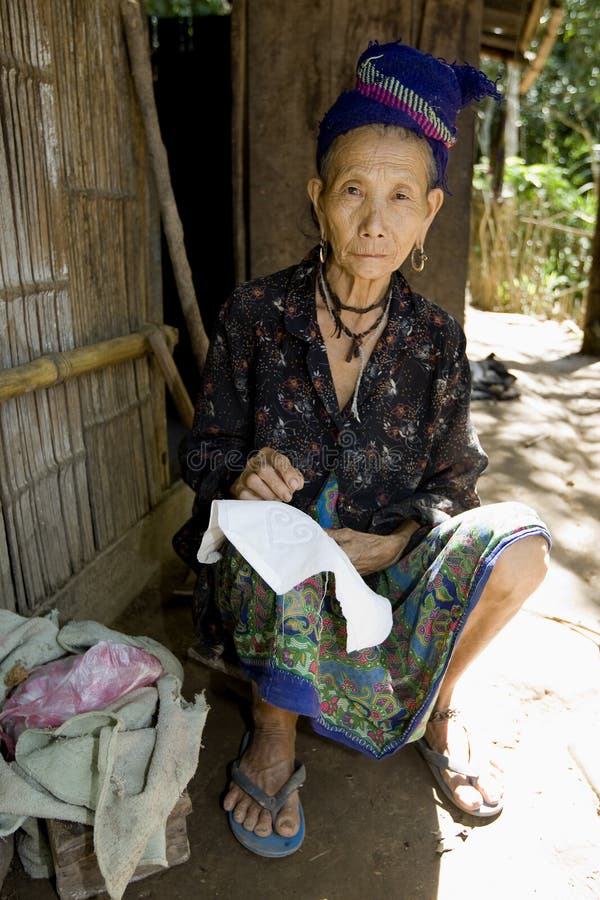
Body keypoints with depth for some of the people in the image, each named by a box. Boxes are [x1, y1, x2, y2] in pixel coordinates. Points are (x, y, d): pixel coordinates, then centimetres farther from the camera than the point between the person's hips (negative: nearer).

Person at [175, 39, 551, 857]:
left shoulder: (435, 340, -3)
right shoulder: (257, 313, -8)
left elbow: (455, 478, 4)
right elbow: (203, 451, -2)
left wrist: (397, 541, -16)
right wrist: (242, 475, -26)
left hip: (384, 568, 2)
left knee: (519, 542, -22)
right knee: (289, 520, -36)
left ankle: (435, 704, 5)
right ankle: (275, 738, -10)